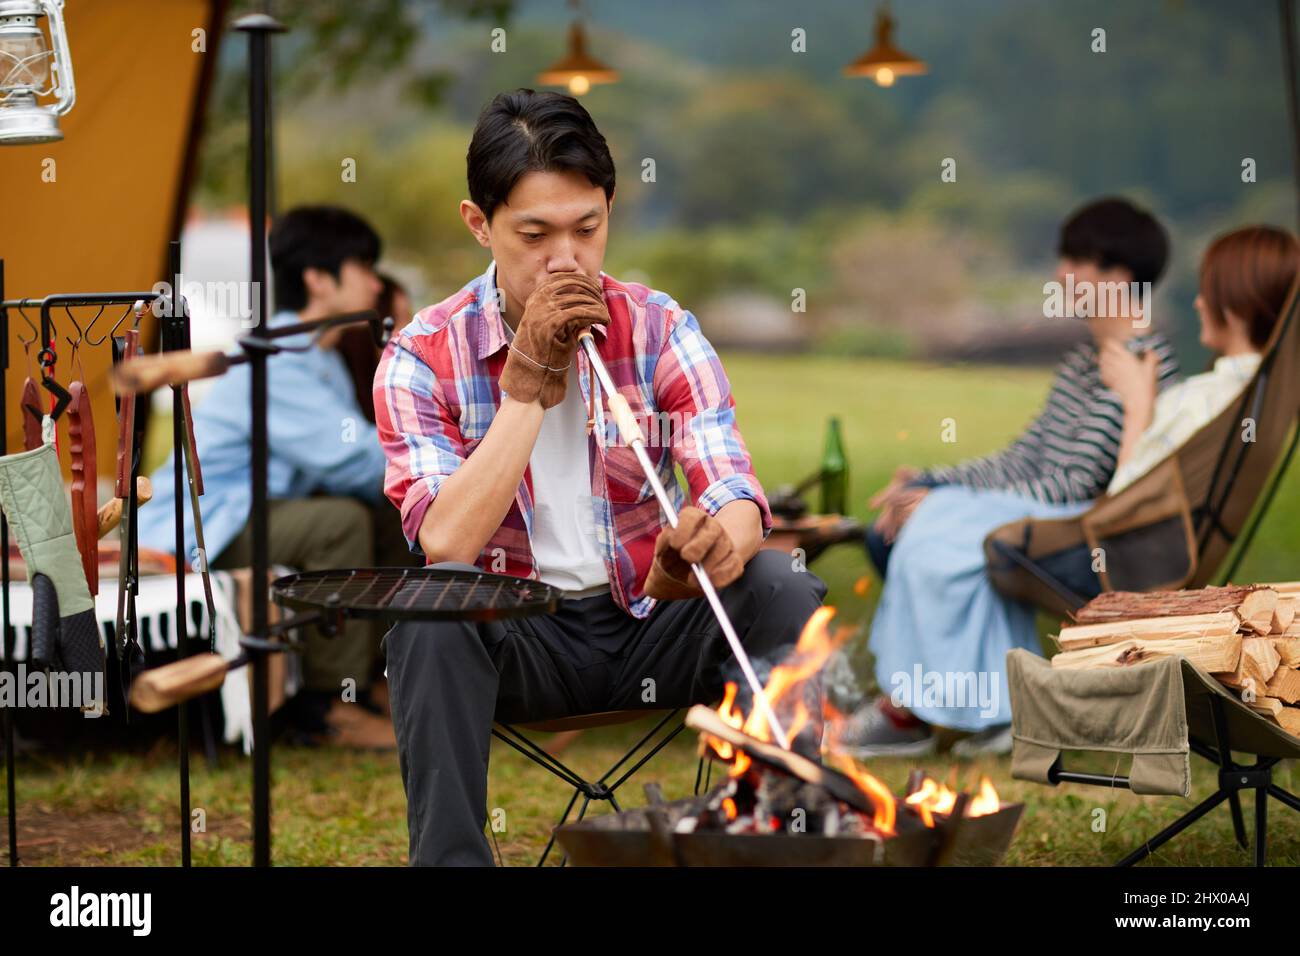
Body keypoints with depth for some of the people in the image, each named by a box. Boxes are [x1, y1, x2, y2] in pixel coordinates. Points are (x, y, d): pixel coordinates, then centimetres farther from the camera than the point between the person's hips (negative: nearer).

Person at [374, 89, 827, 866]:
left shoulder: (659, 328, -3)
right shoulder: (424, 357, -8)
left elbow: (737, 496, -15)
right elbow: (446, 546, -22)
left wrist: (717, 542, -40)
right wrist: (530, 380, -23)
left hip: (652, 625, 2)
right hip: (517, 640, -1)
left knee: (781, 591, -26)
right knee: (428, 612, -33)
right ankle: (449, 855, -25)